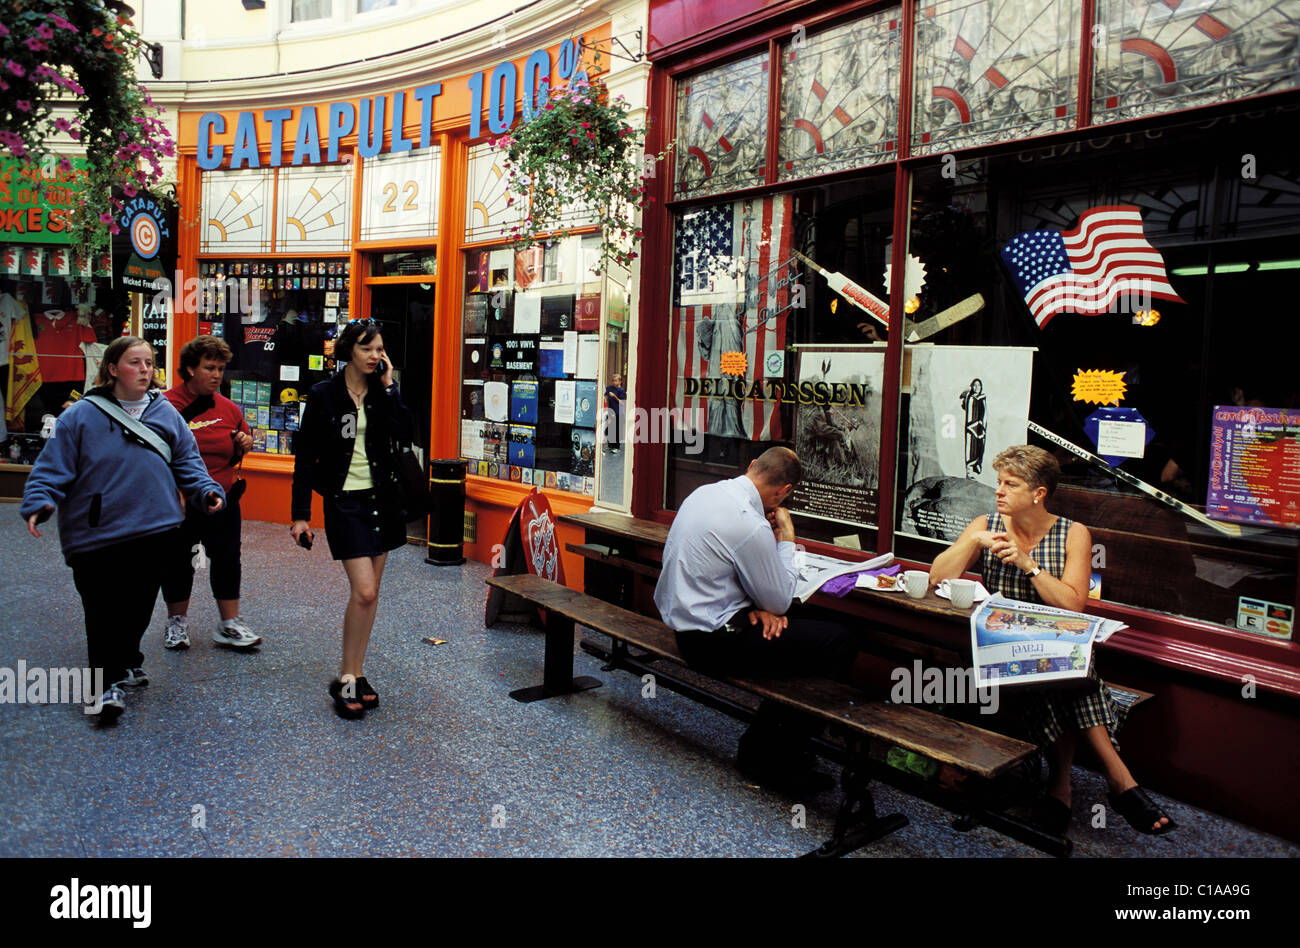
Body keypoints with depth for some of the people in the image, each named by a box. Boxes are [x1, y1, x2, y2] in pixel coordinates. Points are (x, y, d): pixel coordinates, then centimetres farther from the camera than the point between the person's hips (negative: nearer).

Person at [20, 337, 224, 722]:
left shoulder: (165, 412, 6)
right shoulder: (82, 415, -4)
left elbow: (187, 461, 10)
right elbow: (54, 466, -4)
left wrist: (206, 490, -6)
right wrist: (38, 502, -19)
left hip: (155, 530, 3)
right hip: (97, 532, -3)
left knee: (139, 604, 14)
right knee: (103, 611, 1)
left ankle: (127, 661, 35)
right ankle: (108, 682, 12)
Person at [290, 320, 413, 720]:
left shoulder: (382, 393, 5)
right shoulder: (324, 395, -4)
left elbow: (403, 432, -12)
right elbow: (305, 457, -3)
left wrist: (388, 386, -12)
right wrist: (300, 514, -6)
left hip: (381, 498, 5)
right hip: (344, 501, -4)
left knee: (369, 593, 9)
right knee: (364, 592, -13)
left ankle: (354, 675, 20)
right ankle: (347, 679, 2)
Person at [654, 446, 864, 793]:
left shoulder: (704, 492, 4)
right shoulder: (751, 526, -24)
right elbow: (779, 601, -12)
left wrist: (756, 605, 0)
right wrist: (786, 539, -2)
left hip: (682, 617, 10)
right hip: (713, 641, -10)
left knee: (804, 625, 19)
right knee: (839, 645, -9)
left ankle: (759, 744, 20)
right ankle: (777, 761, 3)